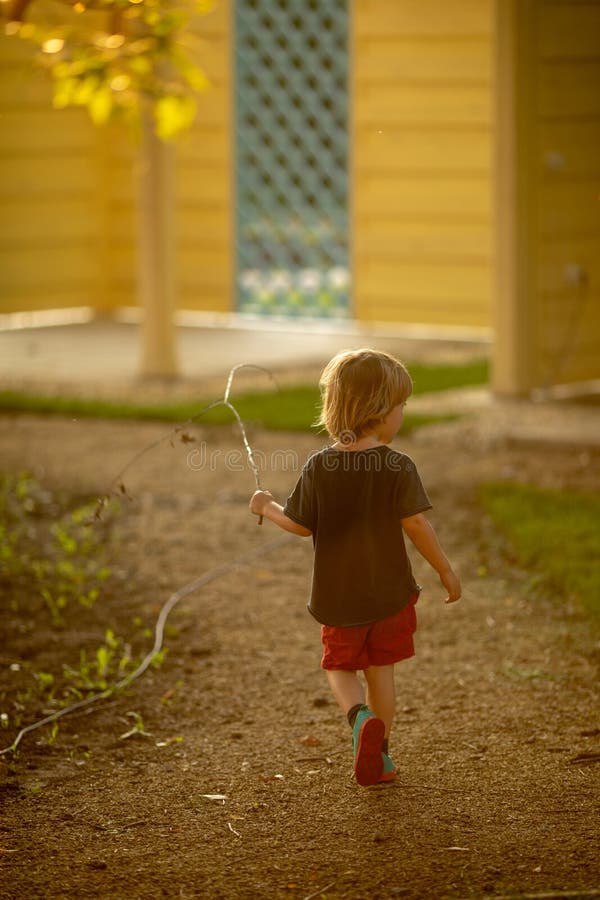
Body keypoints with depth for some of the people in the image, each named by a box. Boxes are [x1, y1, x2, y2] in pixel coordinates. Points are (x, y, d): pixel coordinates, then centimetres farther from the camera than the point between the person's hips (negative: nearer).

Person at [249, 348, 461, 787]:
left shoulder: (319, 467, -9)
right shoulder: (398, 467, -15)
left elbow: (300, 525, -3)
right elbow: (416, 524, -18)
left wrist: (268, 507, 16)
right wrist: (447, 570, -6)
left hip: (338, 597, 1)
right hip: (389, 592, -1)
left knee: (341, 668, 16)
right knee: (381, 670, 15)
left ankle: (360, 717, -13)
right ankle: (379, 756, 20)